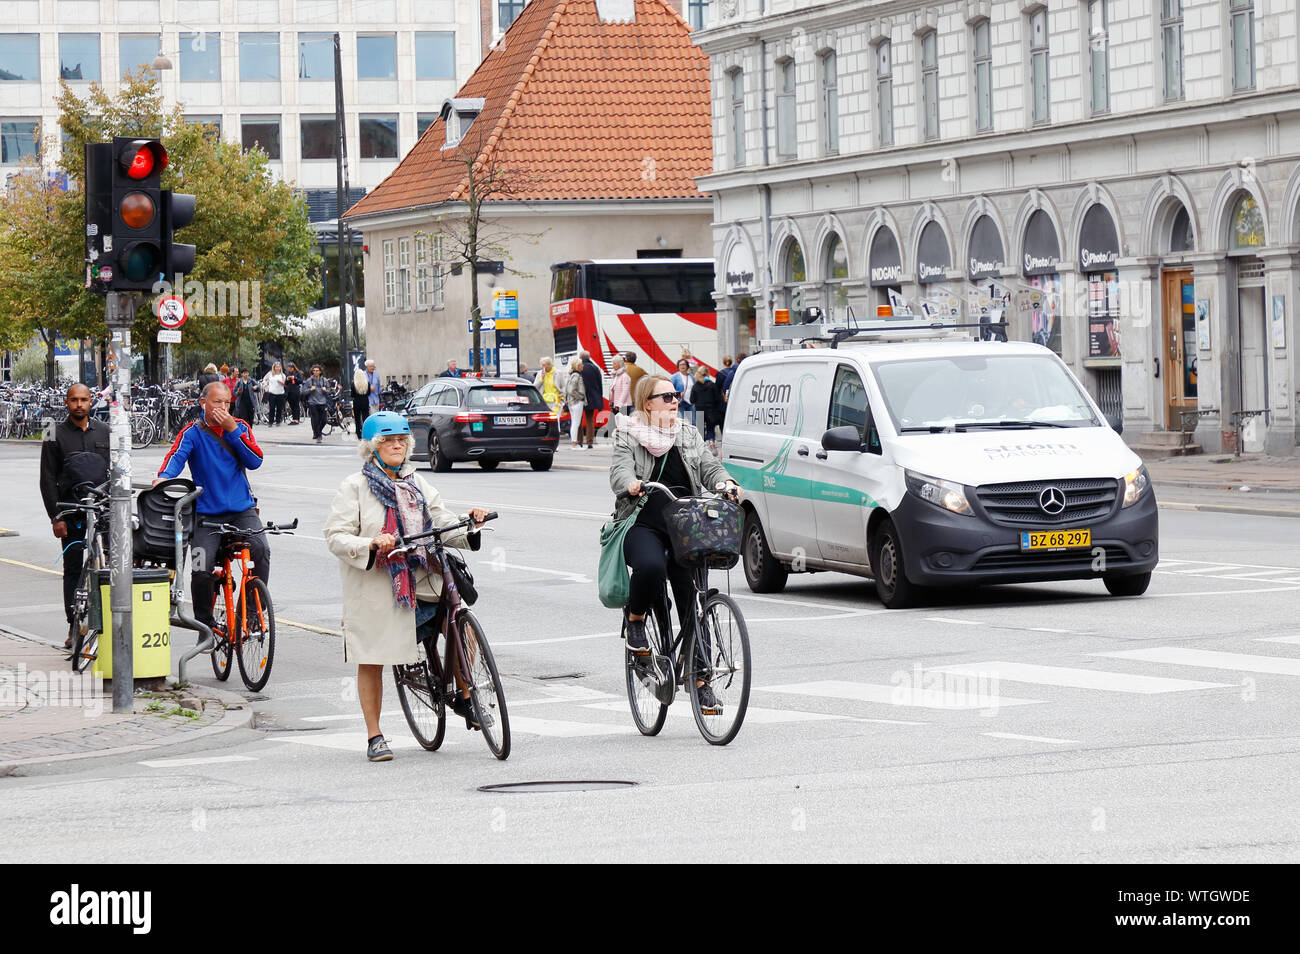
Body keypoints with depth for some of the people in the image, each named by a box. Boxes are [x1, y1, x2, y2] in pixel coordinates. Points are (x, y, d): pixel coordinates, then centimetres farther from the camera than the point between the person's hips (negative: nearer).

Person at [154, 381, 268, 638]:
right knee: (201, 569, -16)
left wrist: (232, 430, -14)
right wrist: (164, 476, -37)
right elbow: (177, 455, -16)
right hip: (207, 513, -1)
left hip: (242, 510, 1)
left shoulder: (240, 427, 8)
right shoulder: (193, 432, 1)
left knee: (260, 549, -26)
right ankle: (204, 625, 5)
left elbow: (255, 461, -5)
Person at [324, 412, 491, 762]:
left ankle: (464, 697, 2)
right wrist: (372, 544, -26)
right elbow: (336, 536, -9)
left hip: (419, 581, 3)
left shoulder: (417, 484, 14)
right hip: (372, 586, -3)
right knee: (371, 662, 2)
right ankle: (374, 737, 14)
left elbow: (442, 523, 5)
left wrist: (471, 524, -16)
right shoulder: (354, 487, -2)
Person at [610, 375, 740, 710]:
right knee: (651, 567, -36)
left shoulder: (689, 435, 18)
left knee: (692, 600, -2)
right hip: (642, 524, -4)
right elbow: (619, 470, -8)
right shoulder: (628, 435, 6)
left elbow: (709, 467, 10)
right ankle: (635, 619, -5)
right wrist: (631, 483, -33)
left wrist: (725, 484, -14)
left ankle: (700, 678, 4)